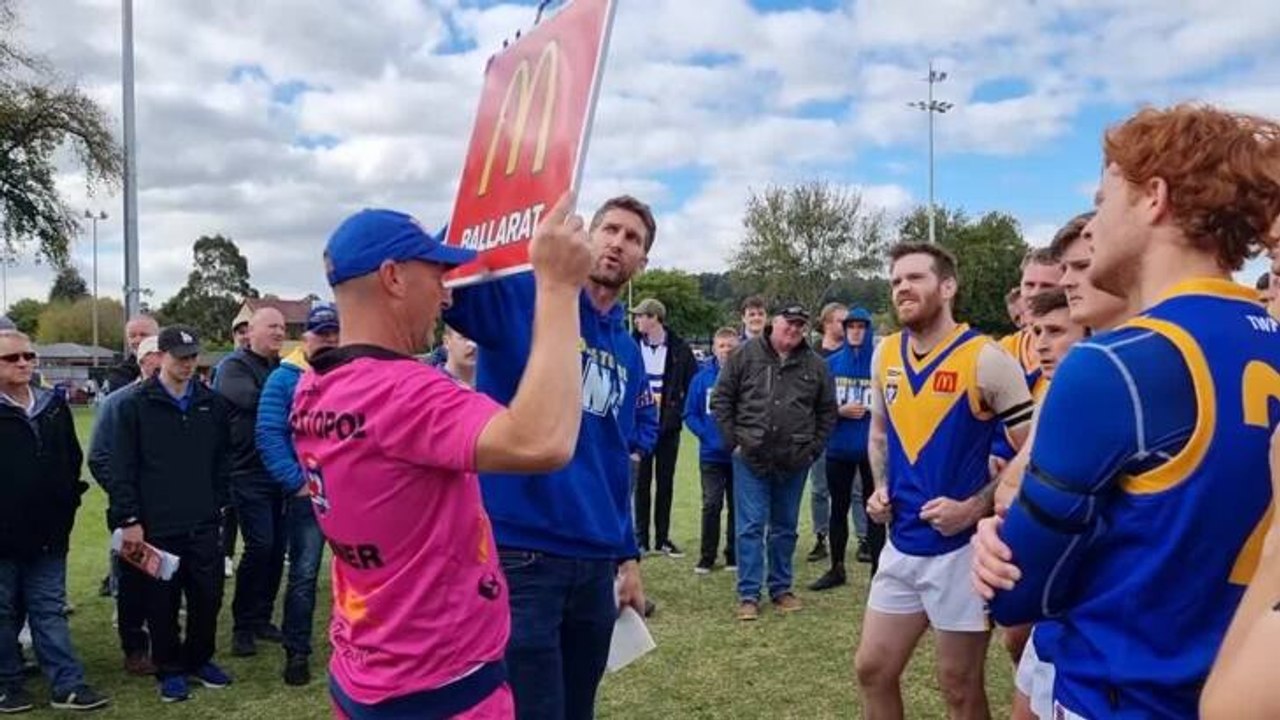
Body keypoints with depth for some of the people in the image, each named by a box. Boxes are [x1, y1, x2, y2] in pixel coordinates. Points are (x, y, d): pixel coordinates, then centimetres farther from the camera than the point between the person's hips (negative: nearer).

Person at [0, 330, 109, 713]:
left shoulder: (54, 406, 7)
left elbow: (72, 460, 15)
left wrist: (68, 504, 8)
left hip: (48, 532, 4)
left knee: (50, 611, 9)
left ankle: (68, 685, 10)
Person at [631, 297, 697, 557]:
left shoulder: (679, 348, -2)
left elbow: (693, 383, 3)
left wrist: (679, 409, -4)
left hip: (668, 426, 0)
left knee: (666, 483, 8)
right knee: (642, 482, 5)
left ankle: (663, 538, 18)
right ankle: (641, 537, 14)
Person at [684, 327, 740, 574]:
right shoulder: (702, 378, 0)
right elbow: (690, 414, 4)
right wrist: (706, 435, -8)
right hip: (711, 454, 1)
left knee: (737, 505, 10)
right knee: (712, 505, 2)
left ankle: (733, 555, 22)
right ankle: (707, 556, 13)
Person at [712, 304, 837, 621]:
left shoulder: (815, 365, 5)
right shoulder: (746, 355, -2)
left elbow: (827, 411, 12)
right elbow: (721, 399, 0)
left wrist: (814, 448, 5)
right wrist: (733, 441, -4)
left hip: (793, 462, 3)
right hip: (751, 459, -2)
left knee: (785, 528, 13)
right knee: (750, 527, 0)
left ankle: (781, 589, 26)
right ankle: (748, 595, 8)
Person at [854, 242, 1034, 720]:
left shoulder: (986, 359, -14)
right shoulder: (884, 355, 5)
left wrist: (973, 508, -19)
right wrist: (881, 489, 4)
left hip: (962, 547, -6)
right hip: (901, 544, 6)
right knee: (872, 669, 14)